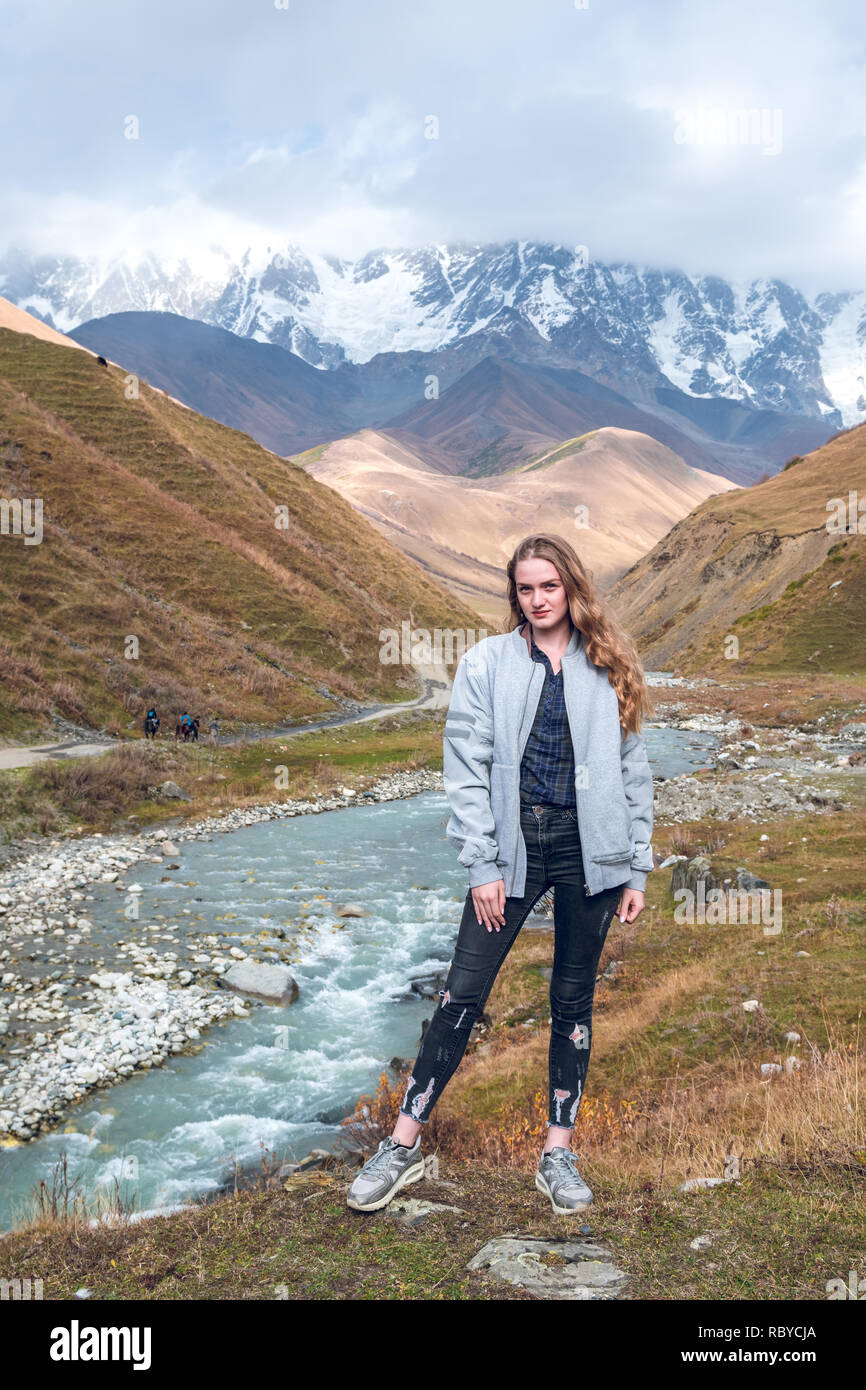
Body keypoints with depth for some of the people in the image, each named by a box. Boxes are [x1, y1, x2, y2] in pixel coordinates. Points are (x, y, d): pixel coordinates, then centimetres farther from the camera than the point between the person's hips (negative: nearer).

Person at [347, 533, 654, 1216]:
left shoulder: (607, 667, 5)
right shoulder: (488, 662, 0)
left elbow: (634, 770, 7)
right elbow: (466, 768, -2)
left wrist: (638, 869, 4)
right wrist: (484, 866, -8)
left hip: (588, 851, 2)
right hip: (513, 847, -1)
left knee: (574, 1001, 11)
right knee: (463, 993, 0)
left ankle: (559, 1151, 25)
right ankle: (404, 1144, 14)